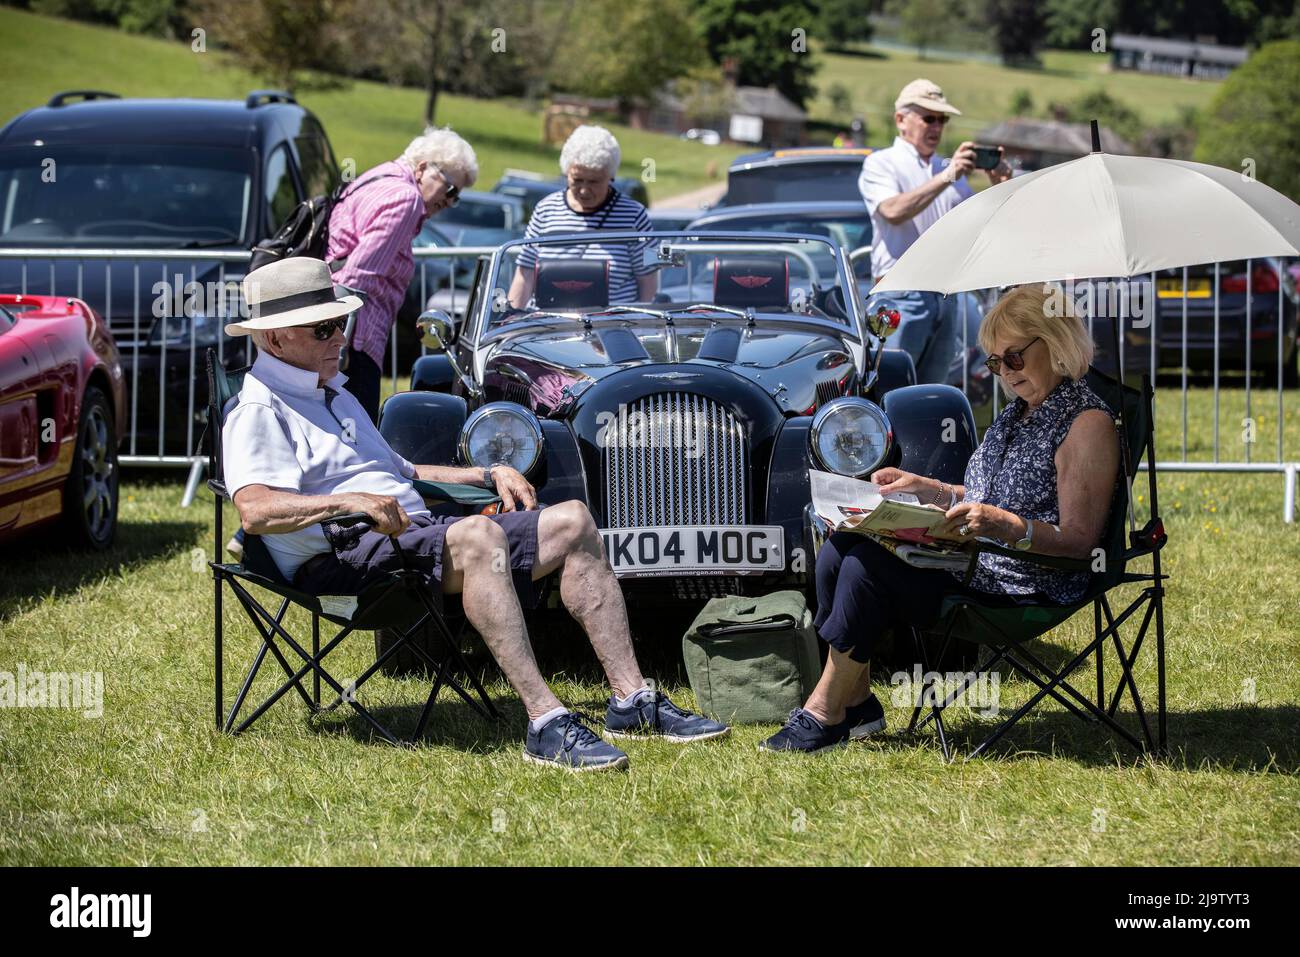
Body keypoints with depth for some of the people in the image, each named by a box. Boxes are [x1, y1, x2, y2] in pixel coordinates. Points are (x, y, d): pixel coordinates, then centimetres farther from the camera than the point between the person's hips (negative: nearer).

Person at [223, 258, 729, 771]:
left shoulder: (334, 396, 28)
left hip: (416, 533, 10)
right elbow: (255, 511, -22)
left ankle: (632, 700, -5)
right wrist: (349, 502, -35)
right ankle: (546, 722, -43)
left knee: (571, 521, 1)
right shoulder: (258, 413, -4)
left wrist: (489, 475, 23)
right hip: (345, 558, -10)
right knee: (477, 534, -37)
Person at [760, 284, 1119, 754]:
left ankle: (824, 714, -11)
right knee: (839, 549, -7)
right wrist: (926, 489, 13)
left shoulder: (1087, 423, -13)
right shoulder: (1018, 413, 17)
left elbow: (1078, 541, -17)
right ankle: (856, 704, -5)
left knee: (867, 565, -23)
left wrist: (1006, 525, -32)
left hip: (1026, 585, -10)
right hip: (973, 561, 10)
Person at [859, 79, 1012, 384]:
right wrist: (946, 177, -21)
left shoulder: (951, 169, 20)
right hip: (901, 298, -6)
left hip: (946, 299, 6)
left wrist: (998, 188, -1)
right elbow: (893, 211, -17)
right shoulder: (881, 164, 2)